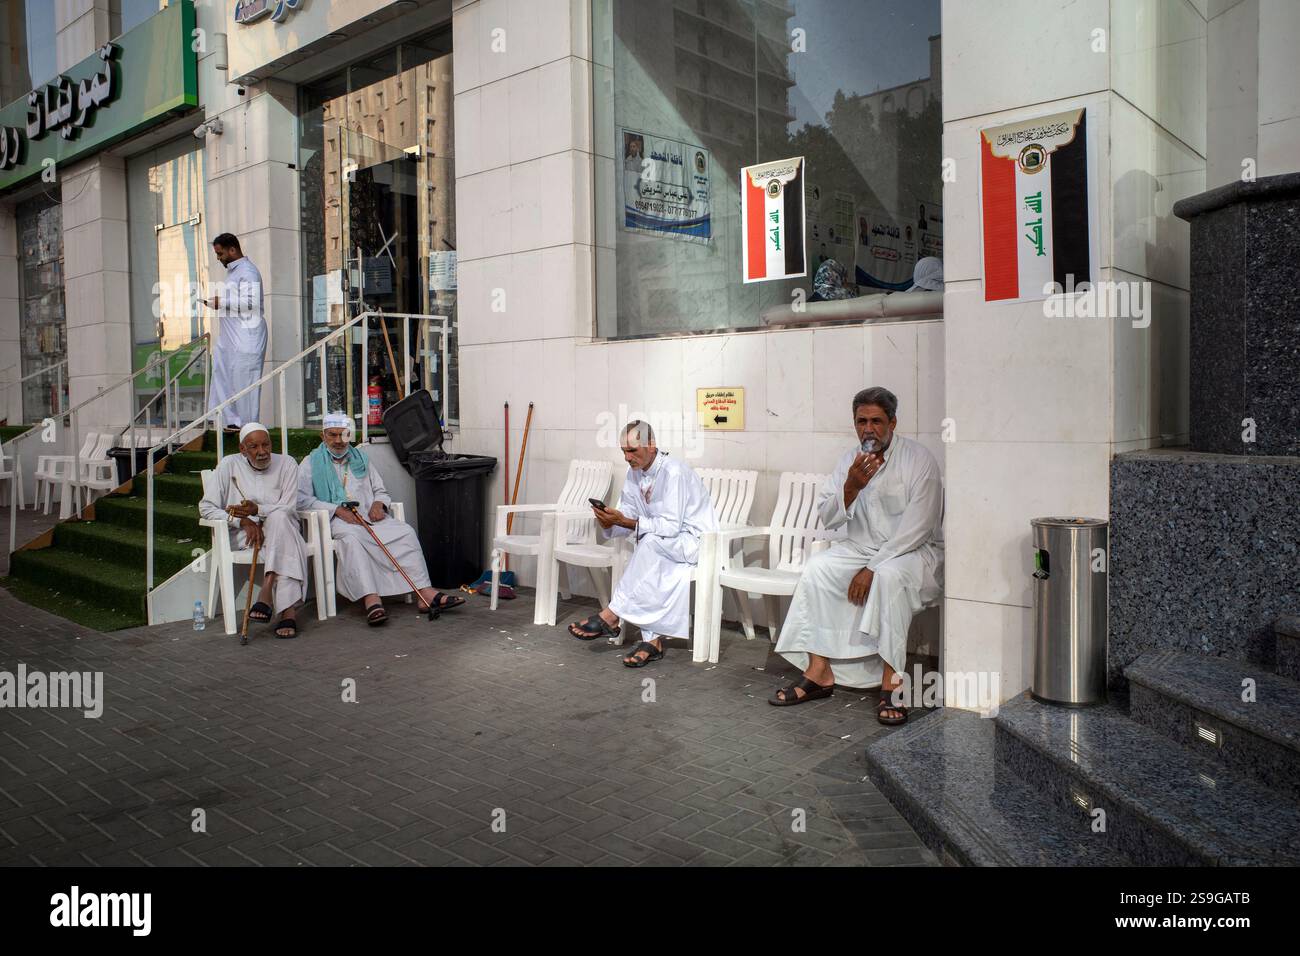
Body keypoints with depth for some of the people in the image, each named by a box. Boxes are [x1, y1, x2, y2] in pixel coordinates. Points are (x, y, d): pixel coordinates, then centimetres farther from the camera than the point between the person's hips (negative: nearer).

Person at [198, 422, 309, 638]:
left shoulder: (286, 464, 3)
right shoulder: (229, 464, 2)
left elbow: (289, 508, -6)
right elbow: (206, 507, -2)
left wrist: (257, 510, -25)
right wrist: (243, 521, -17)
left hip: (282, 528, 1)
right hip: (241, 534, -1)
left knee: (278, 518, -38)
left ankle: (267, 594, -46)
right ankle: (288, 610, -45)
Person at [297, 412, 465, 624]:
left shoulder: (361, 459, 25)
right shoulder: (311, 463, 11)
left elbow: (380, 491, 25)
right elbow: (301, 499, -3)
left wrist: (379, 503, -1)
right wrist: (337, 509, -14)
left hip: (370, 516, 4)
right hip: (336, 520, -4)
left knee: (406, 532, -22)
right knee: (351, 539, -39)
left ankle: (425, 591, -30)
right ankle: (371, 599, -52)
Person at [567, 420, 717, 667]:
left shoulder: (673, 472, -23)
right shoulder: (635, 472, 3)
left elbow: (671, 526, -28)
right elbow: (627, 518, 4)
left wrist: (625, 521, -29)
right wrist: (610, 524, -19)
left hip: (696, 541, -8)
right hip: (662, 545, 8)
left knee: (650, 541, -32)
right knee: (647, 567, -23)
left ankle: (612, 616, -26)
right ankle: (653, 640, -21)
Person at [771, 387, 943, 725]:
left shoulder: (918, 459, -12)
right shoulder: (850, 460, 5)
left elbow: (918, 528, -19)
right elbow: (827, 518, 0)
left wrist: (872, 568, -22)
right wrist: (851, 487, -20)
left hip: (916, 551, -5)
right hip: (861, 547, 6)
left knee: (889, 576, -36)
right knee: (817, 568, -18)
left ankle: (891, 685, -30)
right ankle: (819, 673, -15)